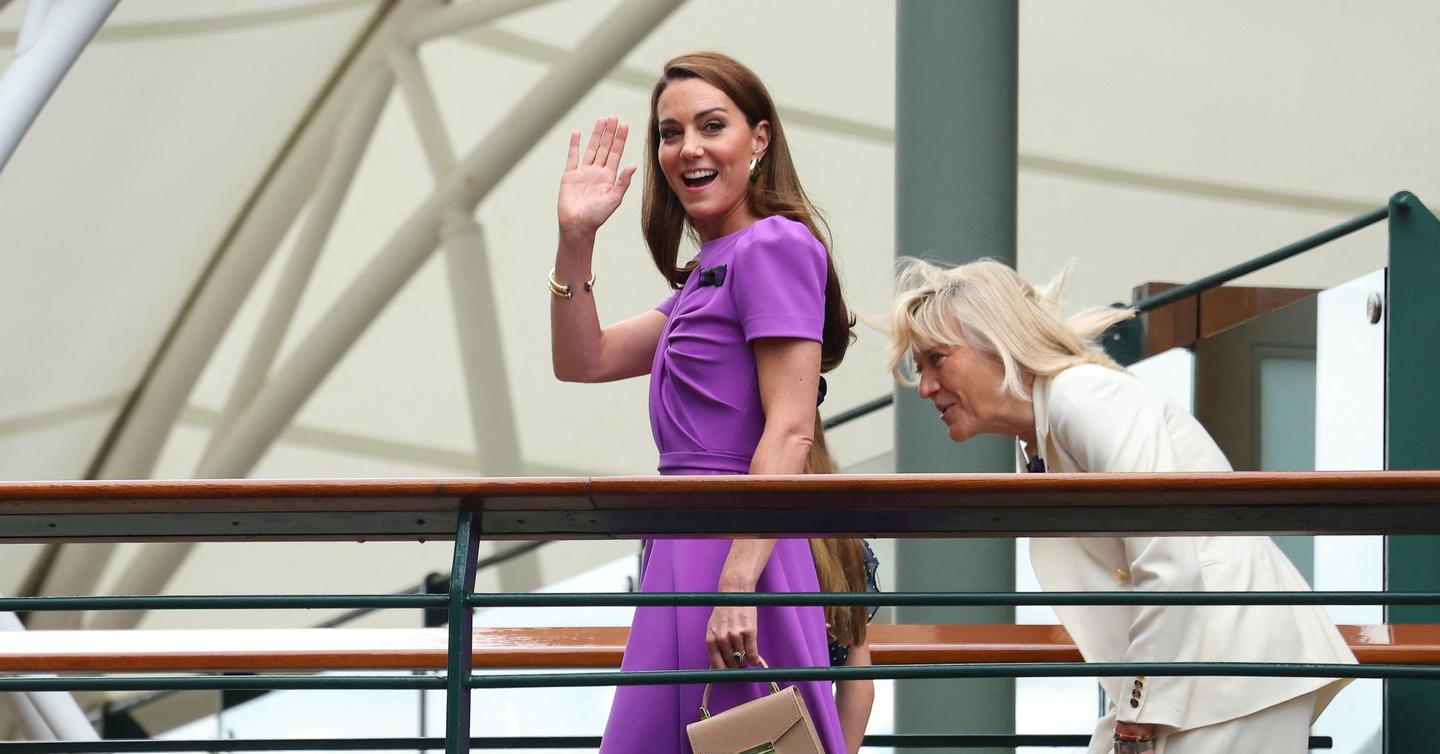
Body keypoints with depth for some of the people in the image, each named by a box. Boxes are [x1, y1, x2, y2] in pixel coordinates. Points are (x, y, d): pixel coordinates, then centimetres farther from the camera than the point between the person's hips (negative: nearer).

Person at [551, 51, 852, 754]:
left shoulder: (774, 247, -9)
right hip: (686, 553, 10)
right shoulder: (707, 273, 21)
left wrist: (738, 585, -25)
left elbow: (790, 430, -17)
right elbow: (585, 360, 24)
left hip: (737, 544, -10)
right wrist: (575, 239, 10)